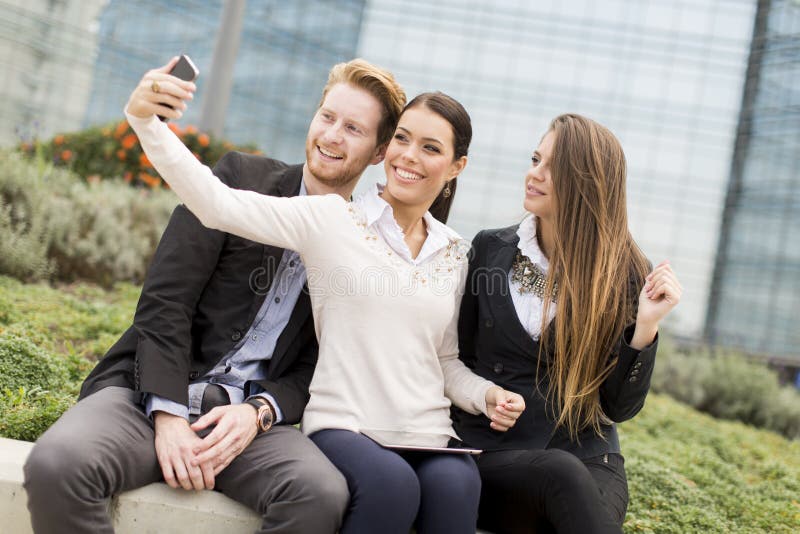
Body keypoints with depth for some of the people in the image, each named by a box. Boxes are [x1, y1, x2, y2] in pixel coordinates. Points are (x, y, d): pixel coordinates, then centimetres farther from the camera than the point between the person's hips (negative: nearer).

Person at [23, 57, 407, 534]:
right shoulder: (242, 177, 3)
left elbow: (319, 369, 6)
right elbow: (164, 301, -4)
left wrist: (258, 412, -14)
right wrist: (168, 415, -14)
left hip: (250, 415, 1)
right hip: (154, 393, 0)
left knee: (323, 492, -31)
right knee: (57, 463, -29)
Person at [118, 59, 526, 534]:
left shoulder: (455, 255, 14)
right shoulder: (331, 219, -1)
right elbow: (216, 203, -11)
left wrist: (486, 395, 2)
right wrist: (146, 119, -21)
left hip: (429, 435, 3)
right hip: (342, 426, -3)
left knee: (456, 483, -31)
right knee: (391, 482, -34)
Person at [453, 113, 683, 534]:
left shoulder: (624, 274, -2)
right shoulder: (490, 248, 3)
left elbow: (620, 407, -3)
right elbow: (459, 354, 11)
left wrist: (645, 327, -16)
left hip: (585, 455, -1)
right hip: (491, 452, 1)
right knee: (562, 475, -33)